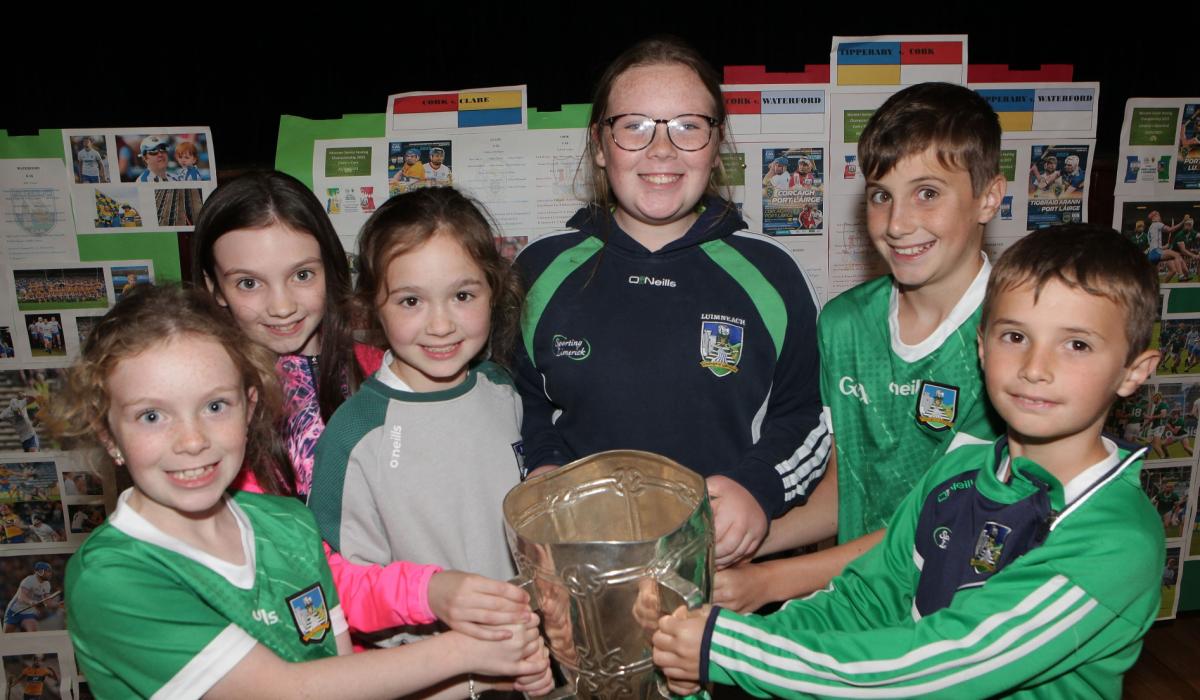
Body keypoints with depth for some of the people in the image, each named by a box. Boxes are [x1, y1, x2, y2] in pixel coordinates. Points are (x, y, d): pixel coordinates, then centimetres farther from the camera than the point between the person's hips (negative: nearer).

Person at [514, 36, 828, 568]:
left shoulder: (768, 271, 5)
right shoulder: (540, 270, 6)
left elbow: (809, 416, 10)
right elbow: (520, 405, 16)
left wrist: (757, 488, -7)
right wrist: (543, 471, -2)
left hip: (731, 564, -1)